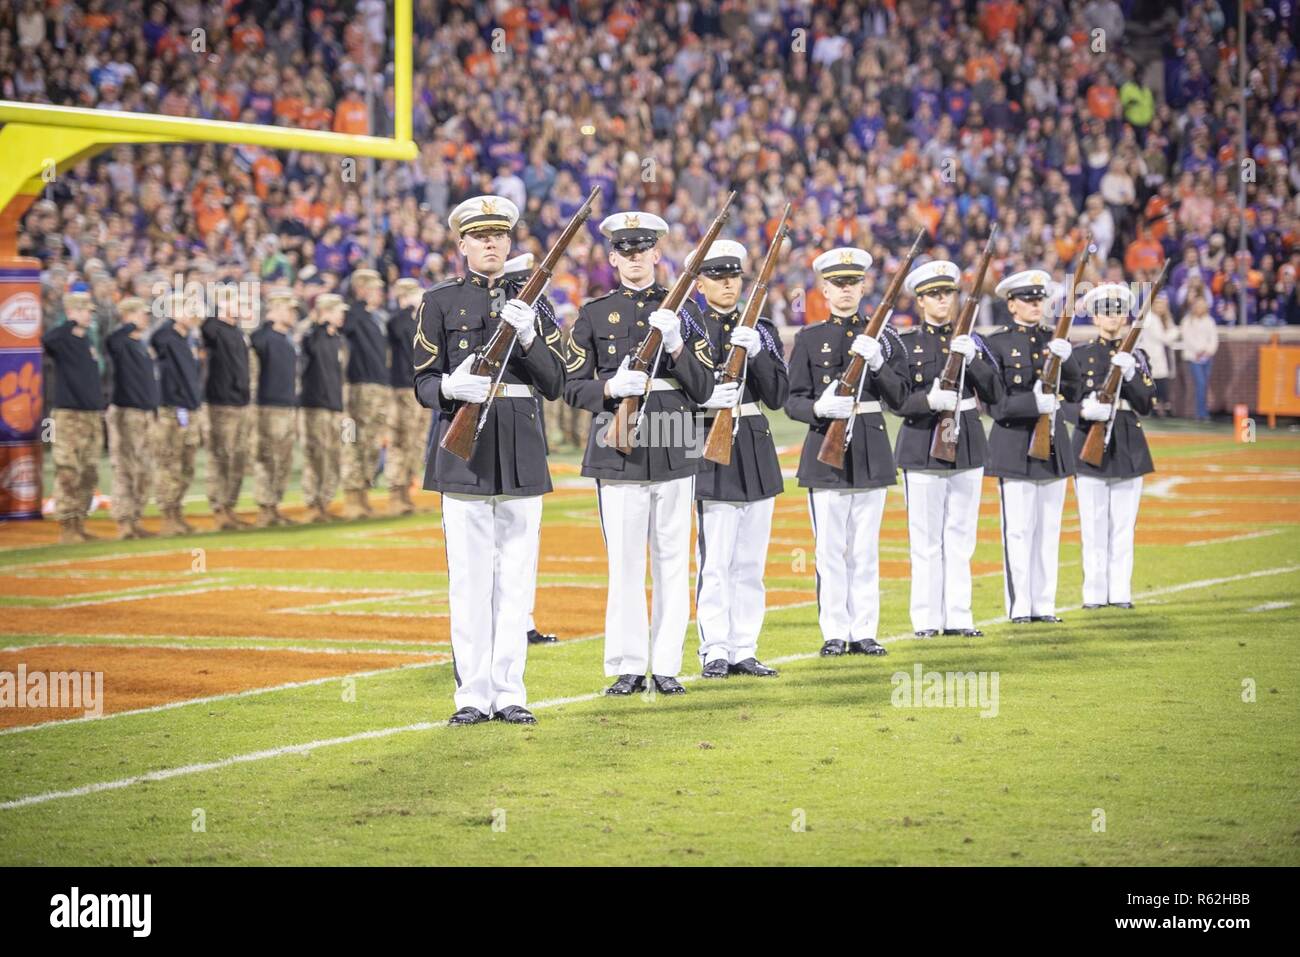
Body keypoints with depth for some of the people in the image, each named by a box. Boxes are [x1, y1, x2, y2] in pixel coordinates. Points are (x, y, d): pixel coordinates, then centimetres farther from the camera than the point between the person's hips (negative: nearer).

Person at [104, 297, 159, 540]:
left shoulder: (144, 345, 15)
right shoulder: (122, 342, -10)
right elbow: (110, 342, -36)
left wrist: (155, 410, 18)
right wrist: (132, 326, -30)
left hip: (147, 414, 8)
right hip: (125, 413, -8)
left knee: (145, 473, 11)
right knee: (126, 470, -7)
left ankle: (135, 522, 18)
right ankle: (123, 523, -5)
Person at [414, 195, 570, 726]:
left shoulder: (533, 302, 11)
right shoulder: (440, 301, 5)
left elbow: (555, 383, 5)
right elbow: (423, 385, 3)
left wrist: (528, 337, -13)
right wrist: (450, 387, -20)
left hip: (521, 455, 2)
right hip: (464, 452, -2)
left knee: (516, 576, 3)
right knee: (469, 578, -3)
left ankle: (509, 693, 8)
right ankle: (473, 696, 1)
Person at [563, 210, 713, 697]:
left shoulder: (680, 310, 8)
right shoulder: (594, 314, 6)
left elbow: (703, 389, 3)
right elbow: (574, 388, 4)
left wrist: (676, 345, -13)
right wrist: (611, 388, -16)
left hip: (674, 452, 1)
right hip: (619, 452, -1)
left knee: (672, 561, 2)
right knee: (625, 562, -3)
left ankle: (667, 666, 9)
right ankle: (628, 667, 5)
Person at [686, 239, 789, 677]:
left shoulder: (759, 328, 11)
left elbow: (778, 395, 3)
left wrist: (756, 352, -13)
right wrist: (704, 398, -22)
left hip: (755, 445, 5)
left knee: (751, 560, 7)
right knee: (715, 560, -8)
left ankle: (744, 649, 12)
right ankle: (715, 651, -3)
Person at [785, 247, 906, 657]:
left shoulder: (882, 337, 7)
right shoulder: (809, 339, 4)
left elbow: (898, 397, 2)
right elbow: (793, 402, 1)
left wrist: (877, 362, -15)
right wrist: (820, 409, -21)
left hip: (871, 450, 2)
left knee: (865, 547, 3)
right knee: (830, 548, -3)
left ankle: (864, 632, 8)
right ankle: (835, 633, 3)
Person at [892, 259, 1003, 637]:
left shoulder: (970, 340, 9)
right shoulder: (907, 344, 0)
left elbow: (994, 394, 1)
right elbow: (898, 401, -5)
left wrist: (972, 359, -14)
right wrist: (930, 401, -24)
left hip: (967, 446, 3)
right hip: (923, 447, -3)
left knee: (961, 535, 6)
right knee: (926, 539, -2)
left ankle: (958, 616, 10)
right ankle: (927, 619, 3)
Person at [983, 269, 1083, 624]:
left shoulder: (1054, 340, 11)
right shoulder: (997, 342, -3)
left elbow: (1074, 392, 5)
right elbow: (995, 403, -9)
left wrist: (1066, 360, -13)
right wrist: (1034, 403, -23)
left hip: (1053, 444, 5)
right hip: (1014, 445, -5)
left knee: (1049, 527, 6)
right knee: (1018, 528, -5)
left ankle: (1044, 605, 10)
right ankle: (1019, 606, -1)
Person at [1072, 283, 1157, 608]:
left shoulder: (1137, 357, 10)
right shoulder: (1079, 356, 5)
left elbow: (1146, 405, 1)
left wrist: (1129, 374, -15)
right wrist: (1086, 409, -20)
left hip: (1128, 447, 2)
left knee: (1123, 524, 2)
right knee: (1093, 525, -2)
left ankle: (1120, 592, 6)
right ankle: (1094, 593, 3)